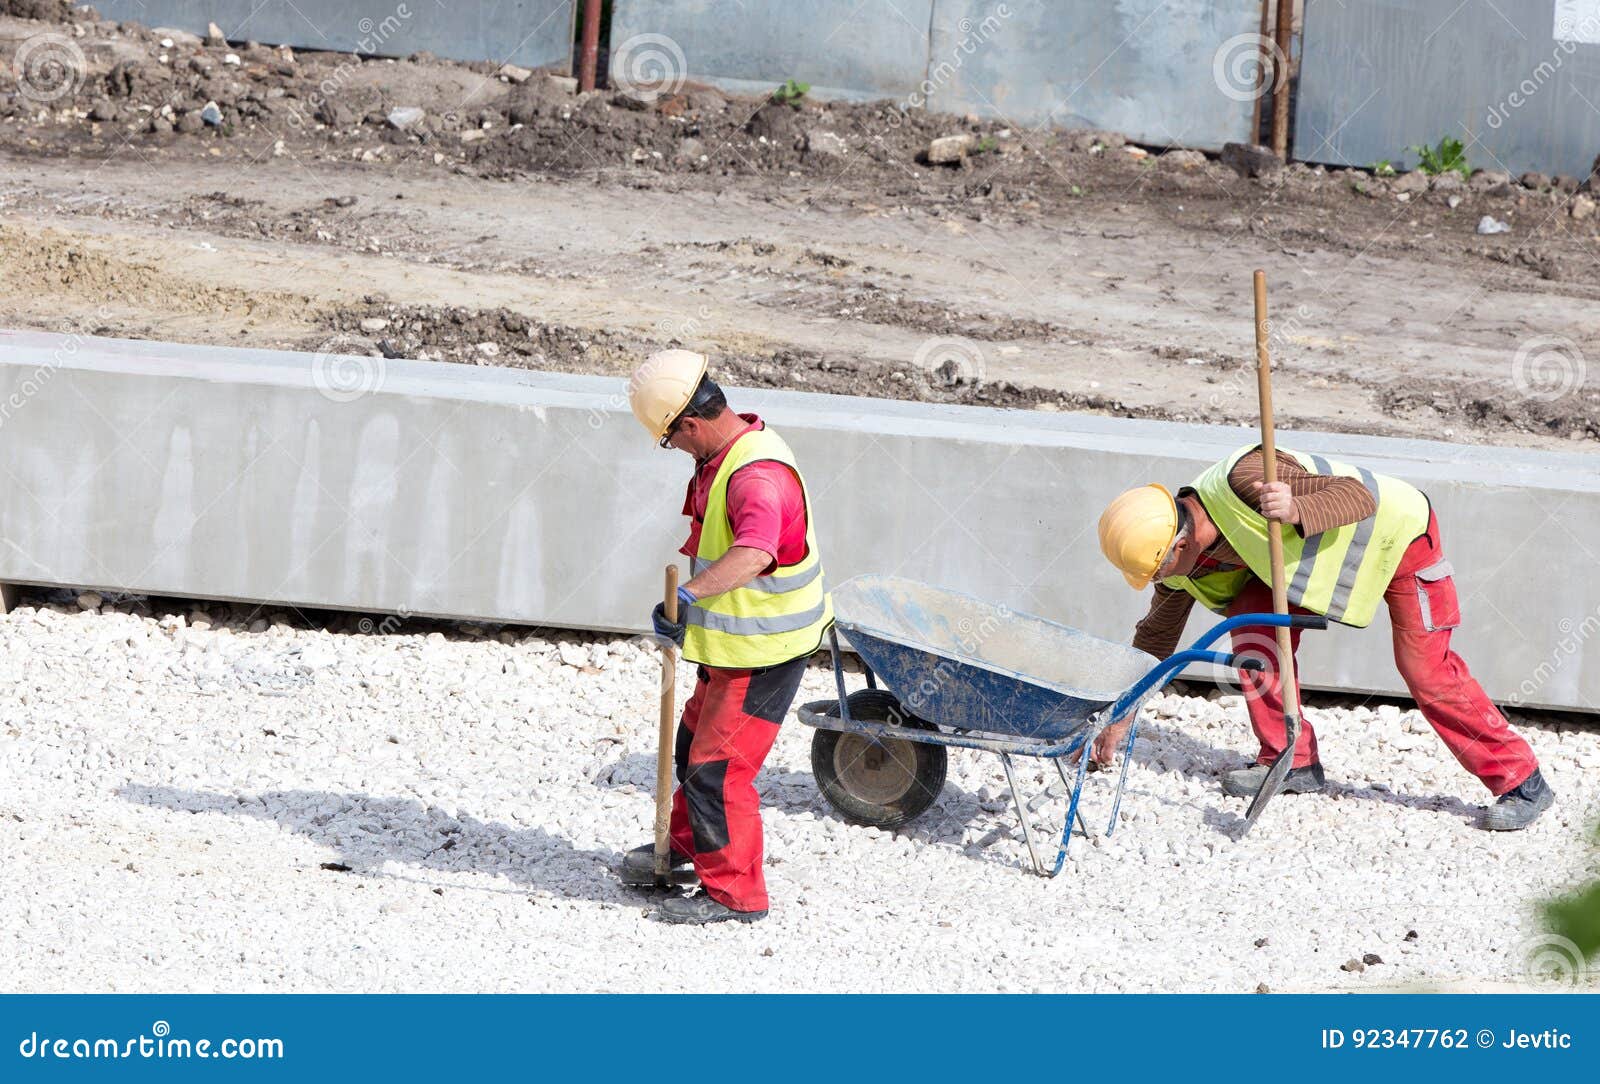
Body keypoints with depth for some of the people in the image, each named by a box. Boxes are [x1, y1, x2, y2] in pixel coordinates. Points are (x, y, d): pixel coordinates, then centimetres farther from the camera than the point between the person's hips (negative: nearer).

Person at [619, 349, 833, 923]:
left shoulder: (758, 477, -31)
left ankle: (733, 892, 7)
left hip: (762, 654, -10)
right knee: (695, 743, 26)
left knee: (717, 768, -7)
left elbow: (754, 553, -51)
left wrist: (689, 593, -60)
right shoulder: (726, 454, 4)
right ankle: (685, 843, 47)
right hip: (730, 643, 10)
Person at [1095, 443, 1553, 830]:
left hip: (1399, 531, -7)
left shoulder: (1242, 480, -36)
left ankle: (1522, 784, -4)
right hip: (1321, 551, 7)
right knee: (1252, 618, -10)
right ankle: (1293, 761, 0)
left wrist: (1296, 511, -54)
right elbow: (1157, 634, 6)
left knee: (1425, 669, -13)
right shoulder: (1191, 557, -9)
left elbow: (1358, 496, -35)